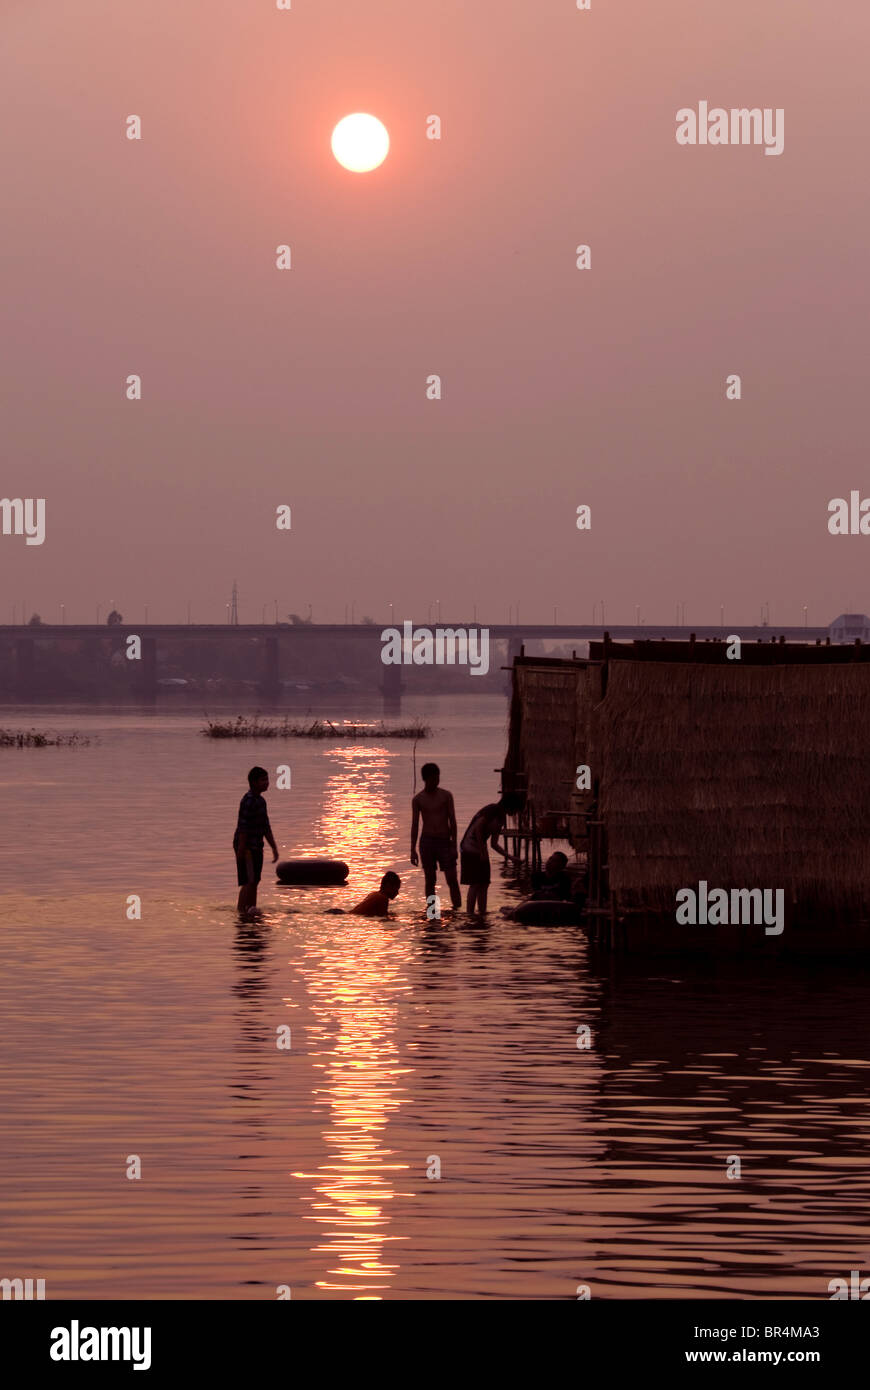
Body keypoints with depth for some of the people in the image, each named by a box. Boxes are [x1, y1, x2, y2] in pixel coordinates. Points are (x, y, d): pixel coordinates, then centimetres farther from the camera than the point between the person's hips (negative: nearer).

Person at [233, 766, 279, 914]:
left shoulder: (260, 801, 15)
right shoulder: (248, 801, -15)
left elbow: (266, 827, 18)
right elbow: (243, 826, -20)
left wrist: (274, 848, 15)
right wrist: (241, 851, -23)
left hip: (256, 848, 9)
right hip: (246, 847, -9)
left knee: (254, 881, 9)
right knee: (249, 882, -12)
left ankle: (252, 910, 12)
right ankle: (241, 911, -12)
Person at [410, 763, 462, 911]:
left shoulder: (446, 795, 2)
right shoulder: (418, 799, 4)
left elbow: (452, 821, 1)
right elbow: (414, 825, 5)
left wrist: (454, 846, -6)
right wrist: (413, 850, -1)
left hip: (445, 842, -1)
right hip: (427, 842, 1)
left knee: (452, 879, -7)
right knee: (430, 880, 2)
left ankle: (458, 909, -6)